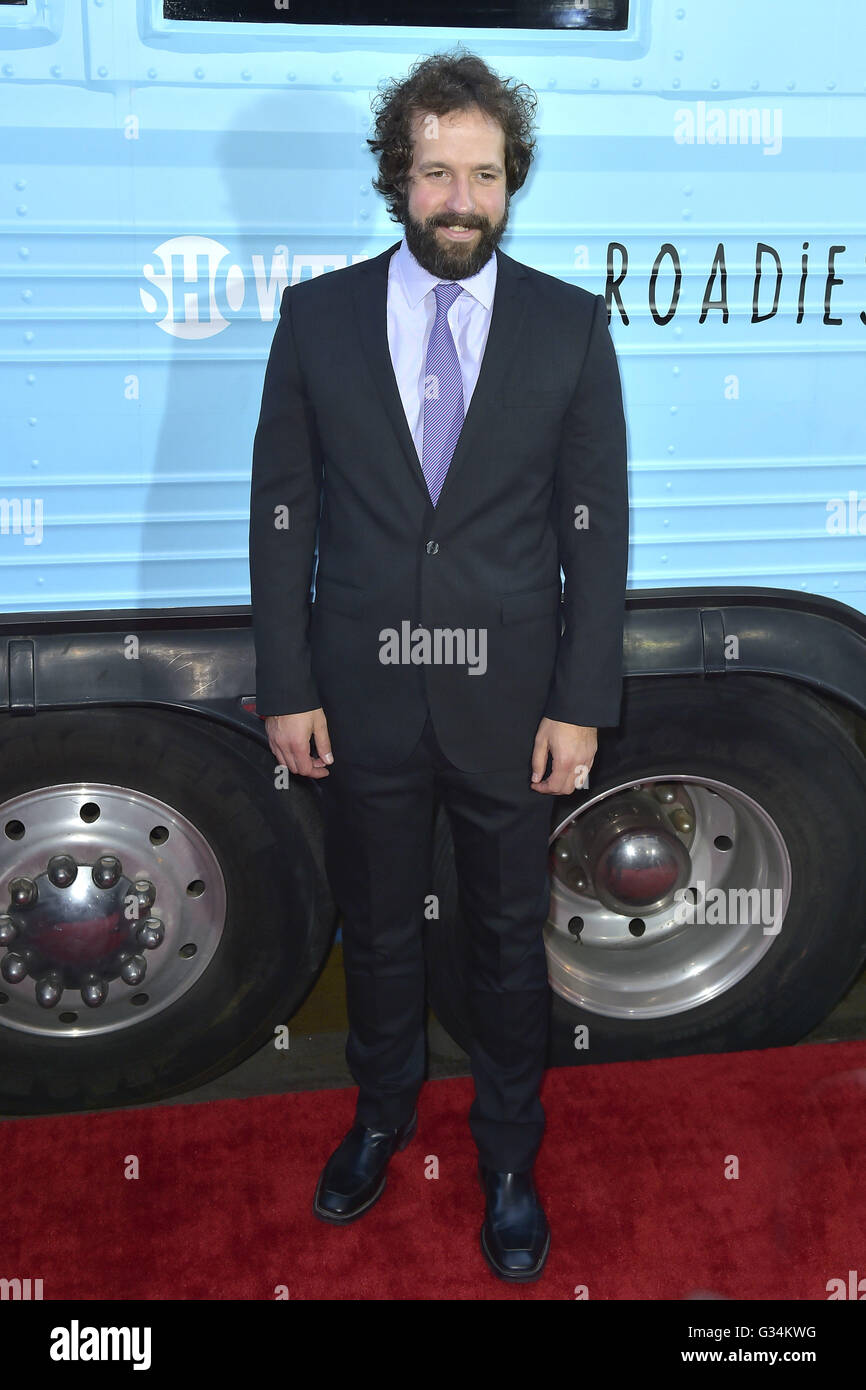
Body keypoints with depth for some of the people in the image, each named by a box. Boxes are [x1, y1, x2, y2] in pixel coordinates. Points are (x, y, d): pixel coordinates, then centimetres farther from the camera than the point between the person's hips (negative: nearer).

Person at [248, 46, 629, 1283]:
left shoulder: (570, 325, -2)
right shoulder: (317, 316, -1)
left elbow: (595, 524, -3)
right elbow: (282, 516, 0)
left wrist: (582, 703, -7)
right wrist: (286, 687, -4)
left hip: (509, 702, 0)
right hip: (364, 699, 1)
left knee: (510, 937, 14)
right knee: (376, 926, 18)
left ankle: (509, 1154, 37)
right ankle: (383, 1113, 45)